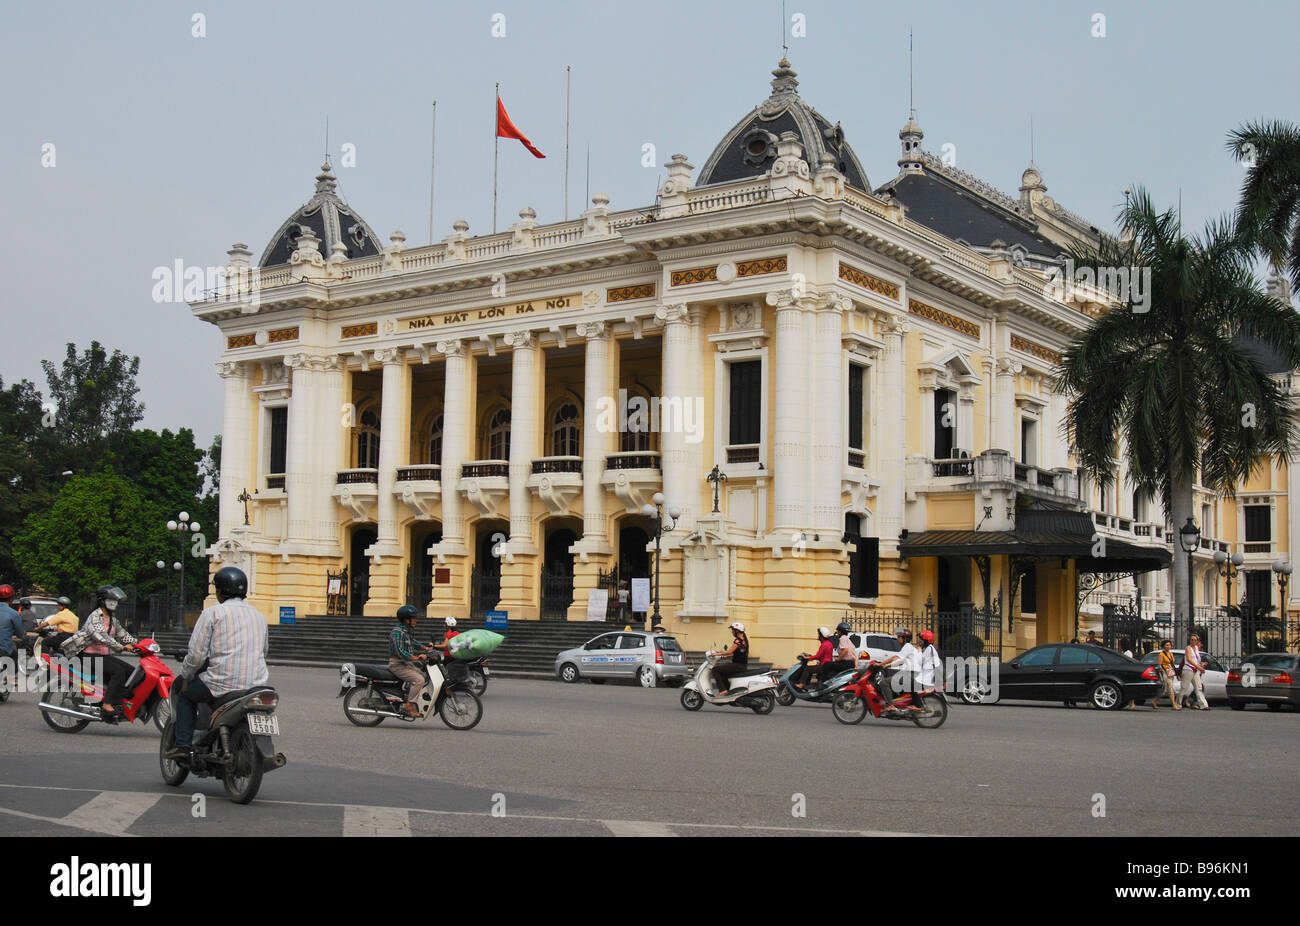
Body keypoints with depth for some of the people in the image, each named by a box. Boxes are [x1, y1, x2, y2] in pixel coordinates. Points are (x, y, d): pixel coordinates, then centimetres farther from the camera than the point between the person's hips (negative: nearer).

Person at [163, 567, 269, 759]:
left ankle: (182, 744, 10)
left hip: (223, 684, -5)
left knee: (184, 693, 22)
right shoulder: (259, 615, 14)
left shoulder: (213, 612, -3)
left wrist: (185, 676, 8)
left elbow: (197, 653, -7)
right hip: (256, 686, 5)